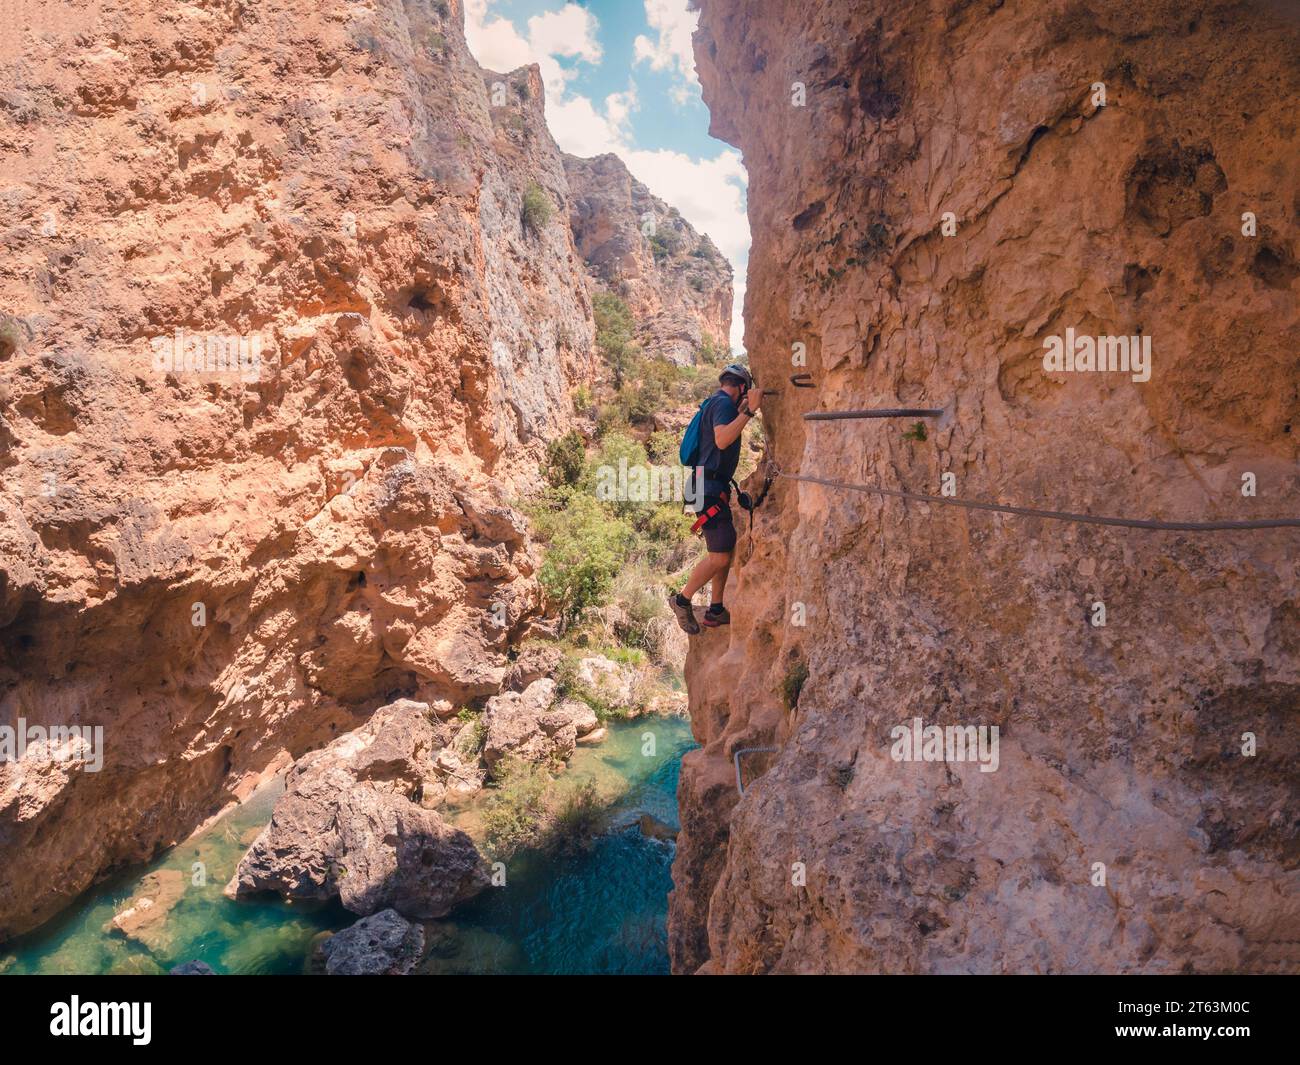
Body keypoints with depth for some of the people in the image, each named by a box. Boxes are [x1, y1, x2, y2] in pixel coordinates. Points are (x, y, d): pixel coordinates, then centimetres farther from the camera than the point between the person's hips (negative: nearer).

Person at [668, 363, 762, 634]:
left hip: (714, 486, 11)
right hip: (710, 487, -11)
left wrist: (741, 412, 37)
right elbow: (722, 440, -29)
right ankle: (682, 600, 5)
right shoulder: (724, 403, -11)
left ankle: (716, 610, 19)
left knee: (727, 549, 13)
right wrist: (749, 411, -29)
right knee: (719, 556, -10)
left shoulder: (715, 403, 20)